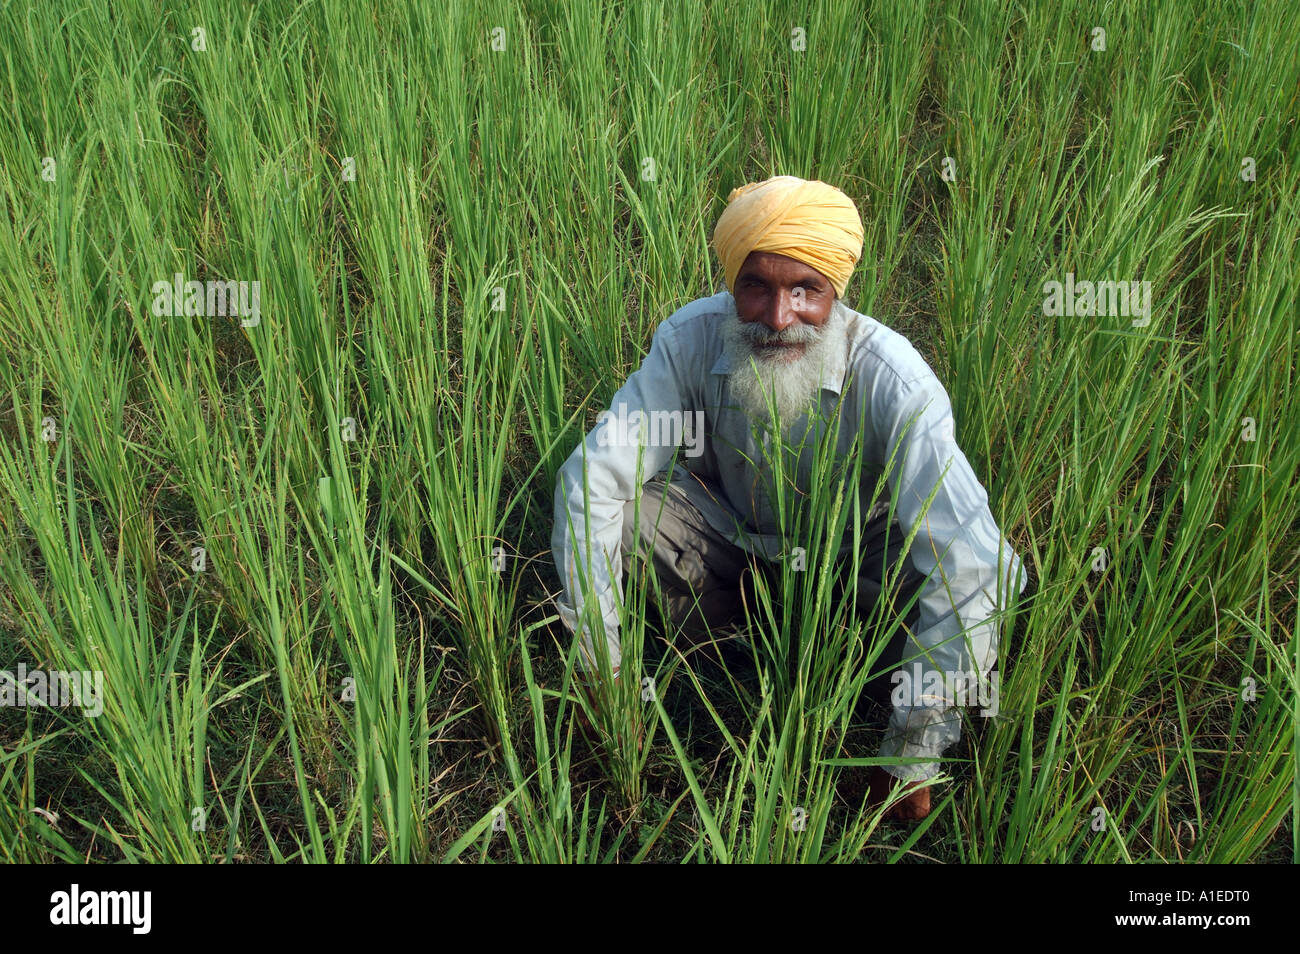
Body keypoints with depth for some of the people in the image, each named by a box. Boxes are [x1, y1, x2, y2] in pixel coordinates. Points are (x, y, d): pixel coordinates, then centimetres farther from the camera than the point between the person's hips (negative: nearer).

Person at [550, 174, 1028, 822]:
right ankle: (713, 617, 3)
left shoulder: (891, 378, -33)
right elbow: (591, 478, -25)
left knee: (989, 567, -30)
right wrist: (599, 670, -26)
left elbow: (967, 563, -38)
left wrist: (911, 756, -35)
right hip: (732, 537, 2)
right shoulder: (691, 339, -26)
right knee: (612, 496, -25)